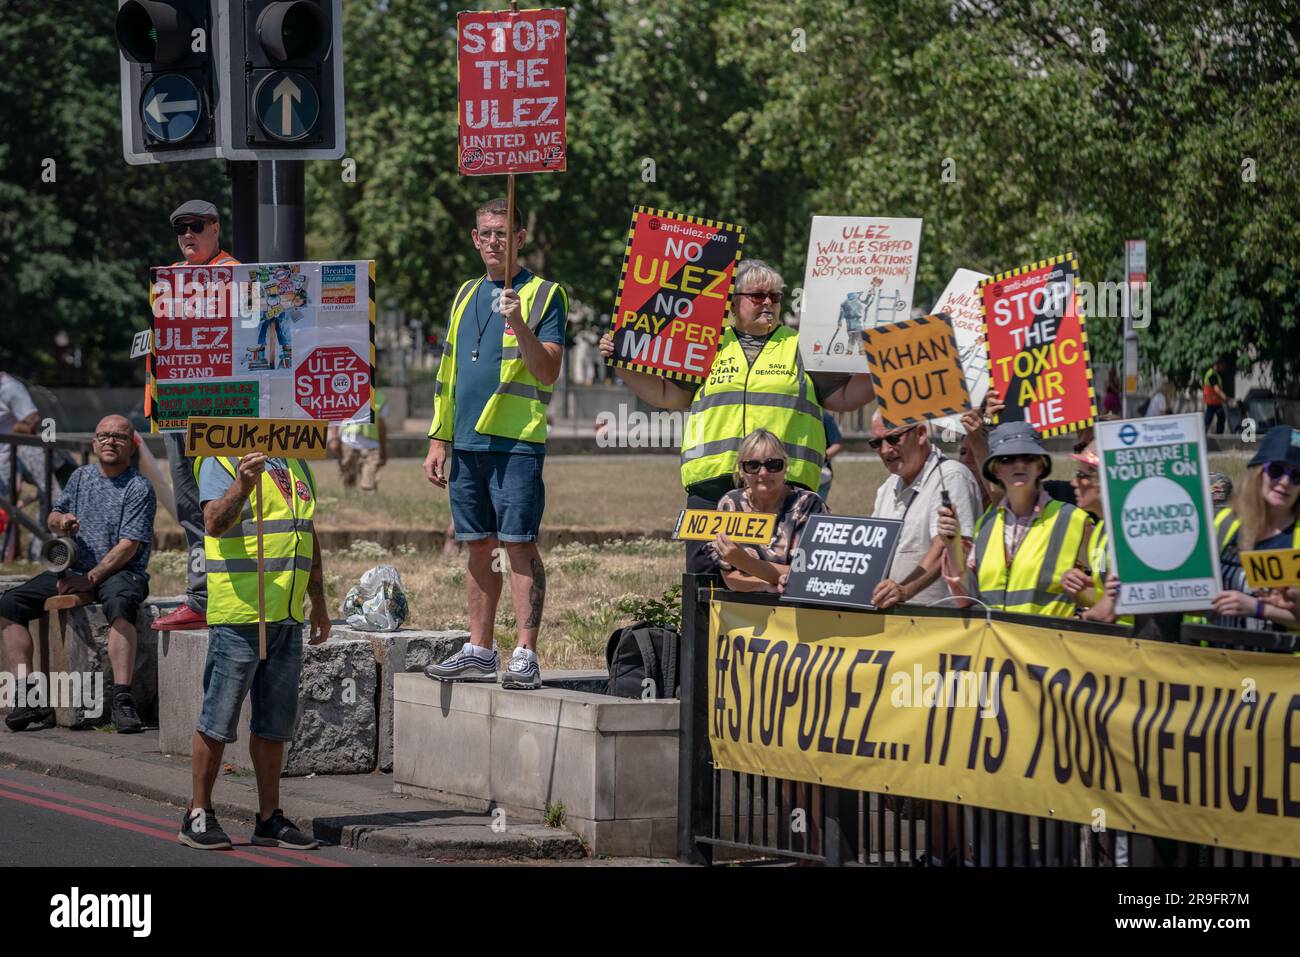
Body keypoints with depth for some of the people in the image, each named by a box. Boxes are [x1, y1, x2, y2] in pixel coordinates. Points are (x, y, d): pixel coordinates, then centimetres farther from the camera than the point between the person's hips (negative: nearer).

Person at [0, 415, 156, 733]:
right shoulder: (81, 476, 14)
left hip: (121, 572, -6)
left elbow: (128, 547, -14)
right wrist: (61, 521, -2)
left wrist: (90, 579, -21)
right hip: (75, 568, 6)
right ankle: (29, 694, -13)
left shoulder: (139, 488, -6)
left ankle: (122, 700, -46)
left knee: (120, 603, -41)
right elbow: (52, 519, 23)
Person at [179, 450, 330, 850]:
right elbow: (214, 523, -21)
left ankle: (269, 818, 16)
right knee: (217, 721, -2)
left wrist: (318, 603, 24)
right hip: (238, 614, -7)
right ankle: (198, 815, 5)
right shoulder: (221, 460, -6)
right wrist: (242, 487, -38)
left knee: (275, 723, 10)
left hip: (288, 616, 7)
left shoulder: (297, 464, 18)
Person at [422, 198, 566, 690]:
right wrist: (439, 439, 16)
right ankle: (479, 650, 16)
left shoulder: (543, 295, -1)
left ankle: (525, 654, -10)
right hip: (468, 442, 6)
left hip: (516, 441, -6)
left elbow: (548, 373, -10)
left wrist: (519, 325, -23)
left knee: (519, 544, -9)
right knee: (479, 547, 10)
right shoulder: (466, 295, 19)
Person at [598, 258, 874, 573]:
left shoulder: (801, 348, 15)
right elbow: (667, 395, 19)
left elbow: (844, 397, 14)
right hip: (711, 482, 1)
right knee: (704, 571, -3)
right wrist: (623, 365, 10)